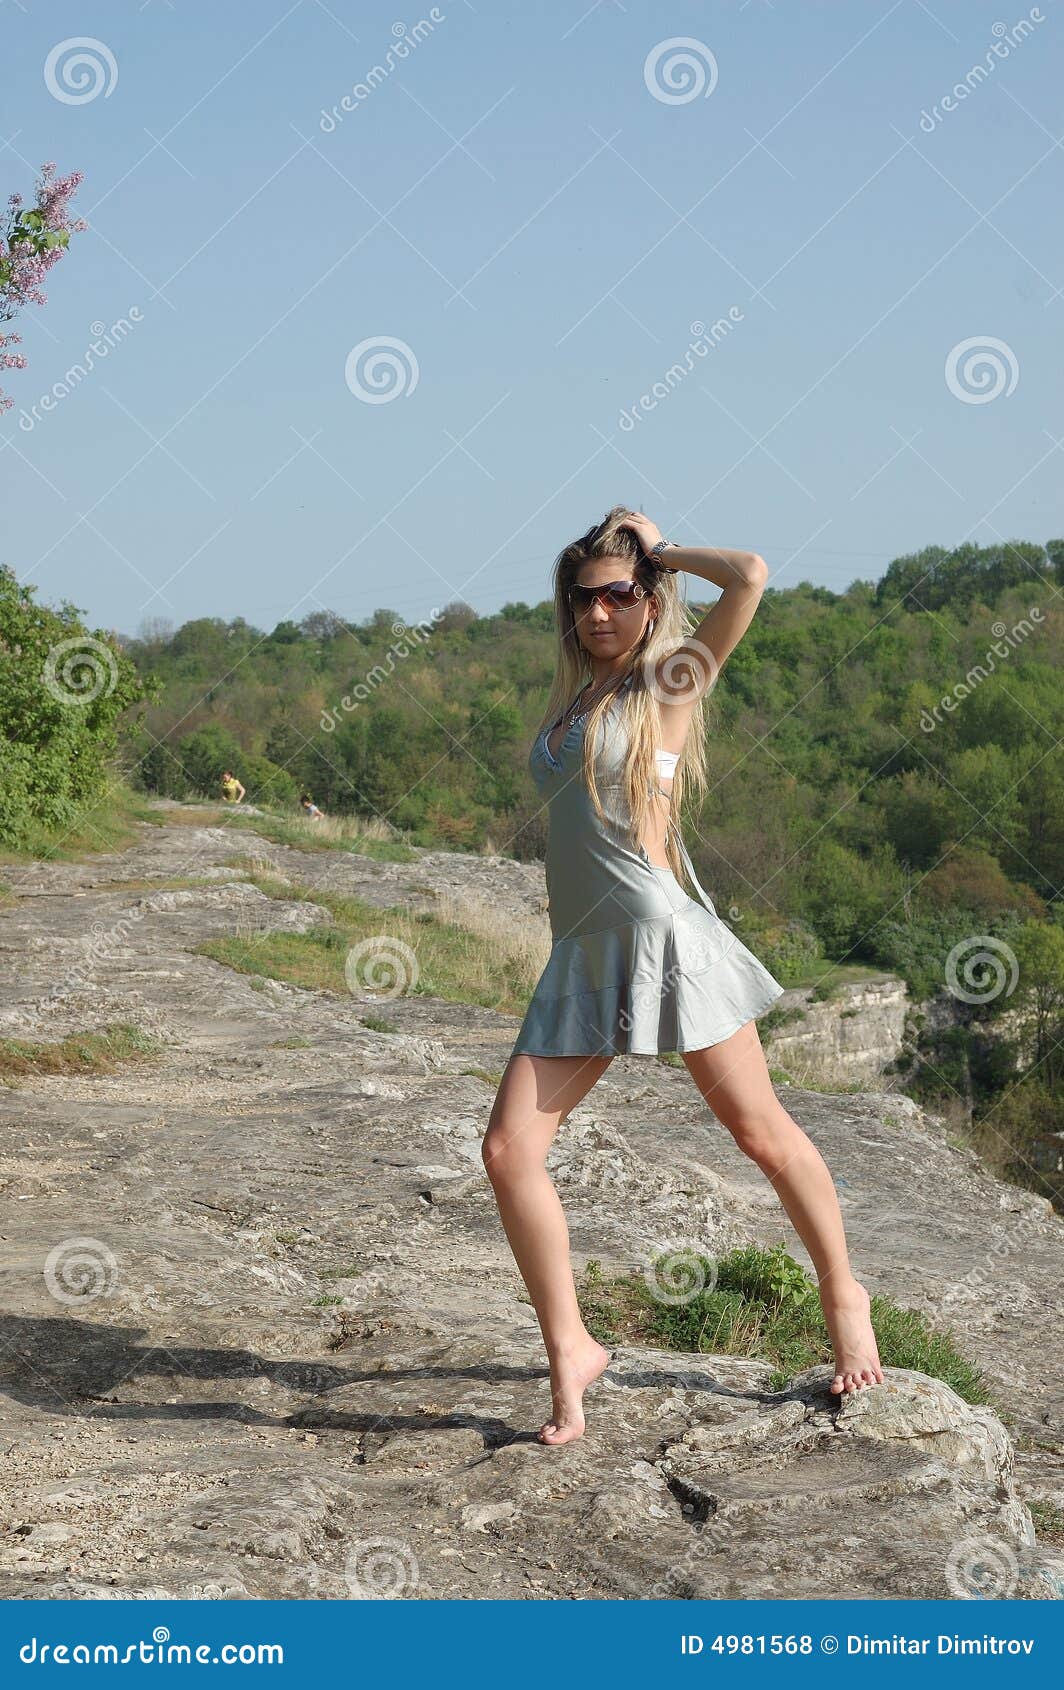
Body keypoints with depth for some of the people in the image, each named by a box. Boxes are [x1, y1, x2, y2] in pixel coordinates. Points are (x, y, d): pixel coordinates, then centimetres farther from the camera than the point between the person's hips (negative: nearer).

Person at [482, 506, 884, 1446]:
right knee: (509, 1150, -5)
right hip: (582, 954, 6)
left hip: (663, 932, -5)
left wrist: (661, 551, 1)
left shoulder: (670, 681, 1)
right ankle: (570, 1351, 7)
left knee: (762, 1132, 5)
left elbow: (750, 577, -12)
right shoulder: (573, 700, 17)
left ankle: (844, 1298, 27)